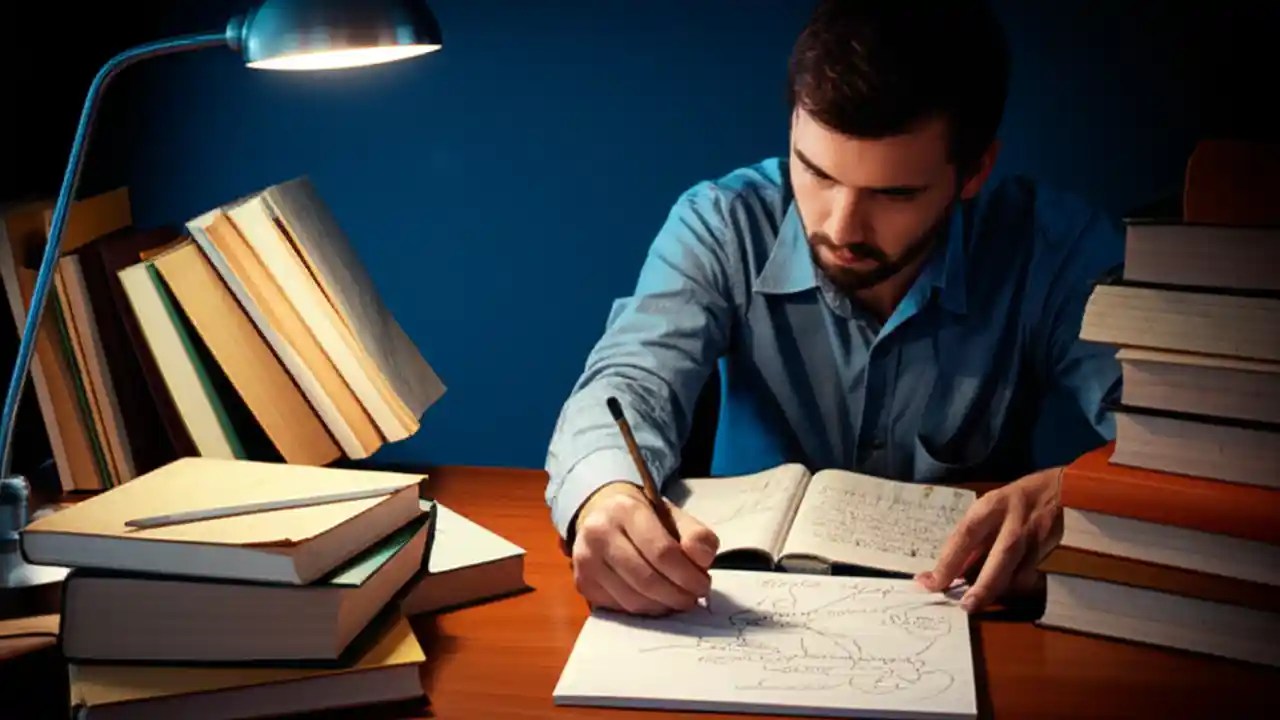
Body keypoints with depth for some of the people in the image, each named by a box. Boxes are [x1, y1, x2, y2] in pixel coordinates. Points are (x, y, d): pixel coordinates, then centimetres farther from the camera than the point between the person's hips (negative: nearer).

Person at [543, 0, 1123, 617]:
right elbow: (631, 382, -21)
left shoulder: (1054, 245, -13)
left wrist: (1069, 490, -39)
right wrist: (605, 496, -43)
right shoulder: (721, 226, -11)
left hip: (962, 616, 1)